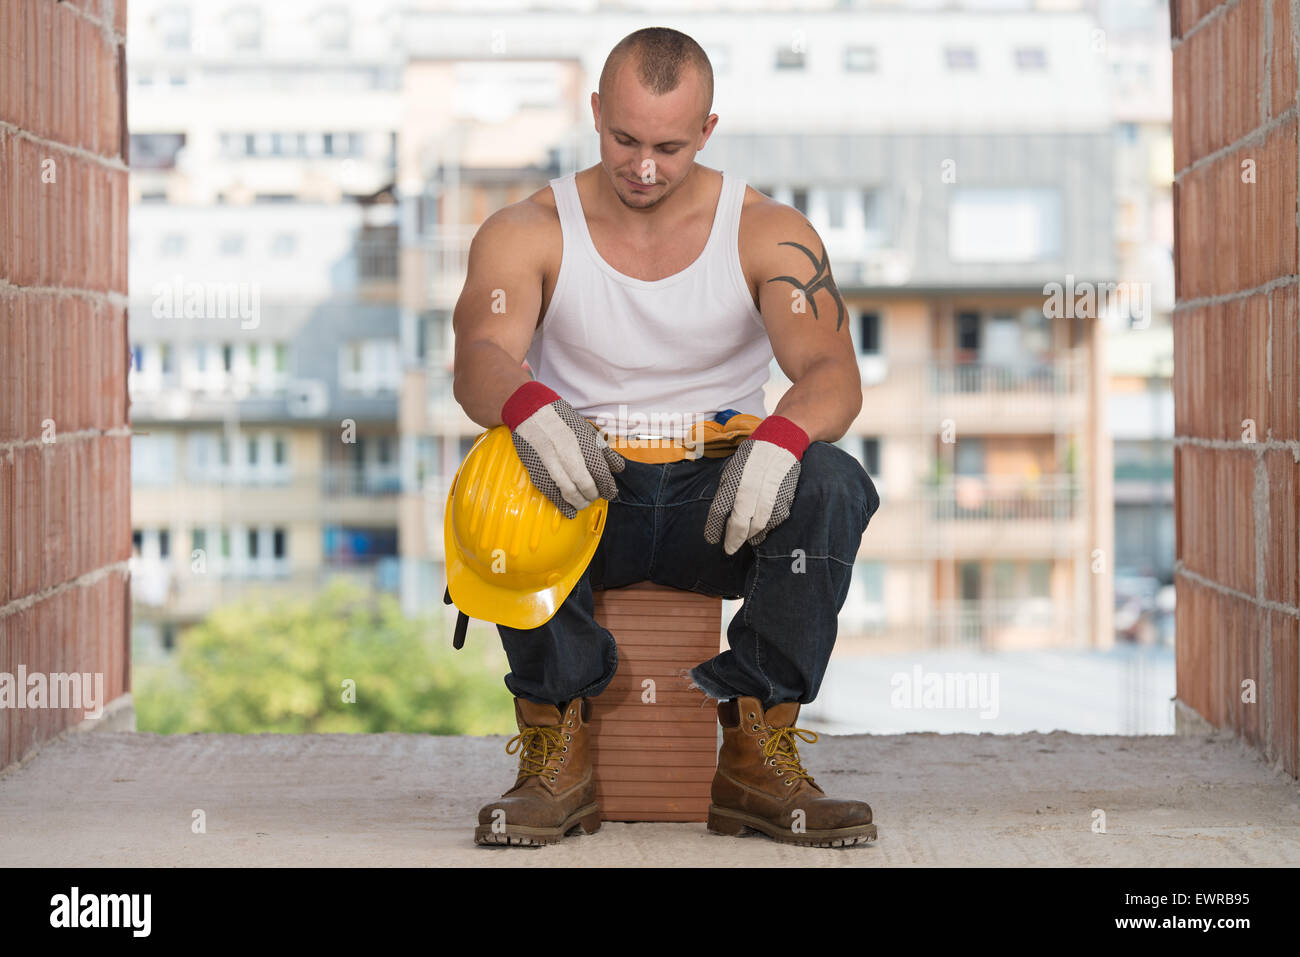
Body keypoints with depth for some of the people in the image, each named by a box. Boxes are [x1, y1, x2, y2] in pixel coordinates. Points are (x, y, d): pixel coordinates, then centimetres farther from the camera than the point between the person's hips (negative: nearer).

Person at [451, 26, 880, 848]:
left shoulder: (769, 234, -1)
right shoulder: (528, 233, -1)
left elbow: (832, 372, -15)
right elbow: (479, 362, -20)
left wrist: (781, 439, -40)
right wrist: (530, 408, -45)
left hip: (720, 499, 1)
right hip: (582, 494, -1)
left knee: (833, 484, -31)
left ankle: (756, 753, -21)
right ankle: (560, 752, -22)